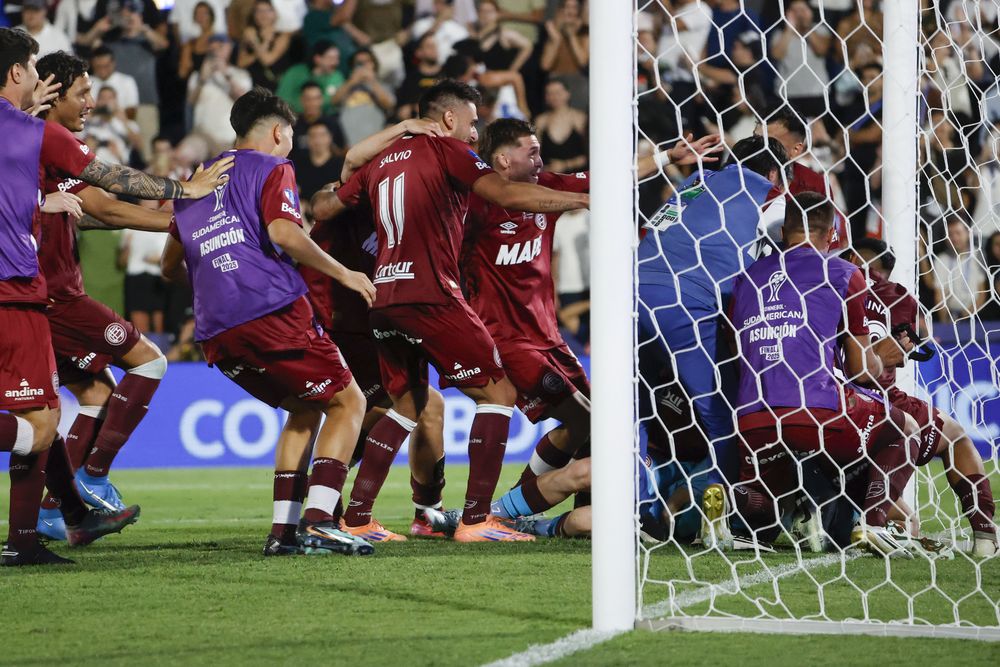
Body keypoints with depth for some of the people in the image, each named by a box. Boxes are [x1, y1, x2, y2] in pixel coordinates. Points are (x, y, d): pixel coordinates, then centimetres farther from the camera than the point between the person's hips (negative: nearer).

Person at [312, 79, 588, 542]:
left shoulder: (383, 160, 20)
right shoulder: (446, 149, 1)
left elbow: (323, 209, 28)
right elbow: (507, 195, -13)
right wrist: (585, 200, -13)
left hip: (383, 297, 8)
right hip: (429, 295, -8)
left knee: (407, 406, 21)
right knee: (498, 393, -2)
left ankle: (355, 518, 14)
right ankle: (475, 519, -10)